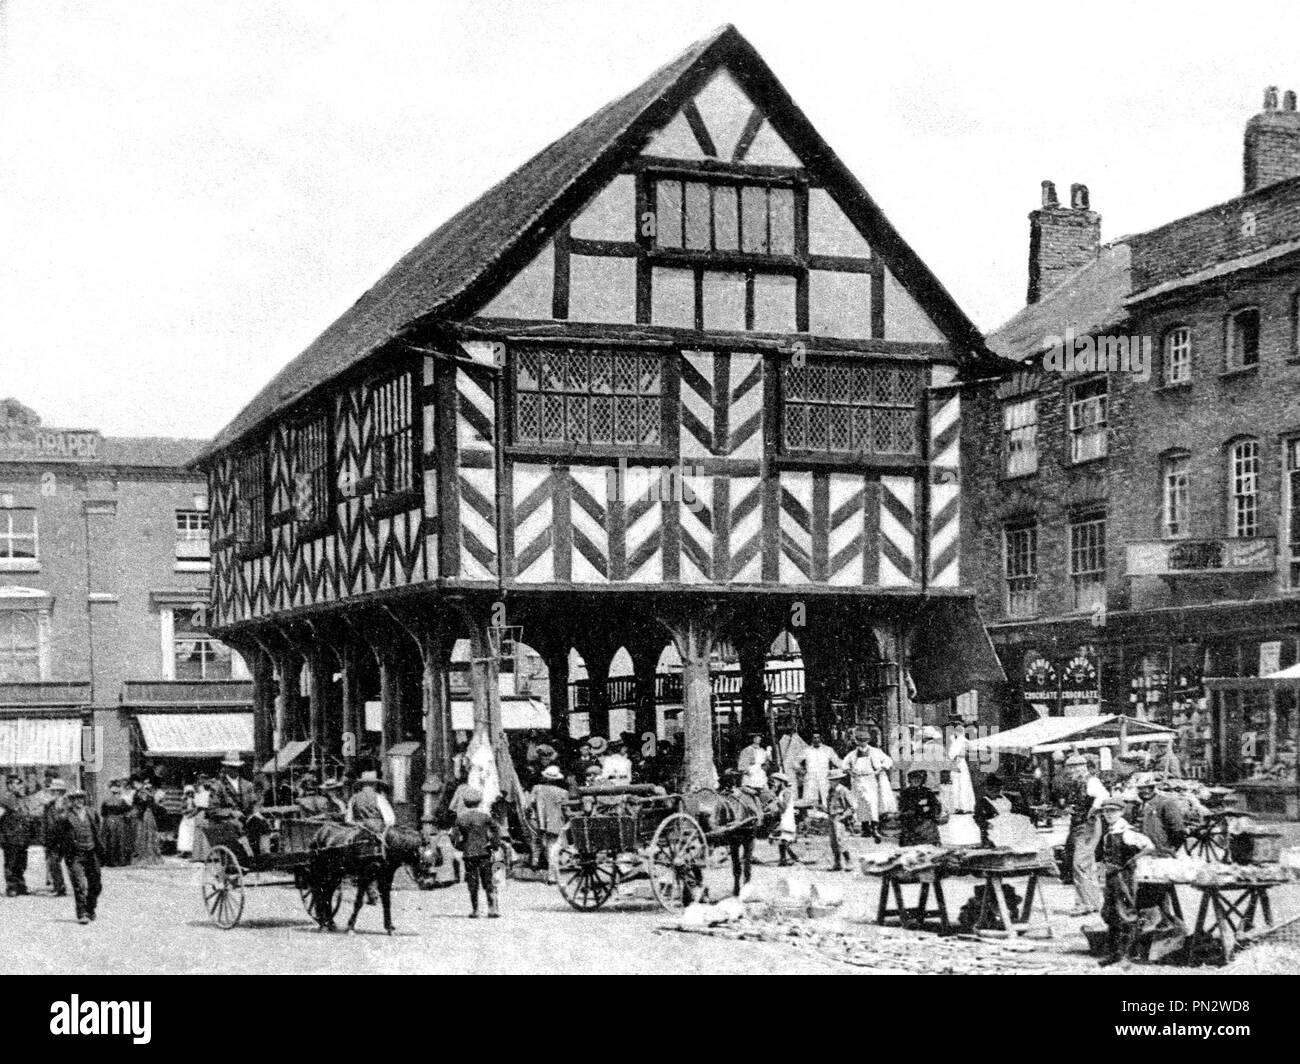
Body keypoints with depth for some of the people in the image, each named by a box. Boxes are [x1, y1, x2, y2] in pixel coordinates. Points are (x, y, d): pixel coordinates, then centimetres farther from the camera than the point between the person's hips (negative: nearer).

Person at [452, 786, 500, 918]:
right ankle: (492, 908, -3)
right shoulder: (483, 816, -4)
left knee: (472, 884, 7)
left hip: (468, 854, 1)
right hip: (484, 853, -1)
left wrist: (461, 847, 14)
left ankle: (474, 910, 6)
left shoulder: (460, 817, 0)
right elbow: (496, 828, -10)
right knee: (488, 882, 6)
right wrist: (494, 845, 0)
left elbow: (455, 837, -2)